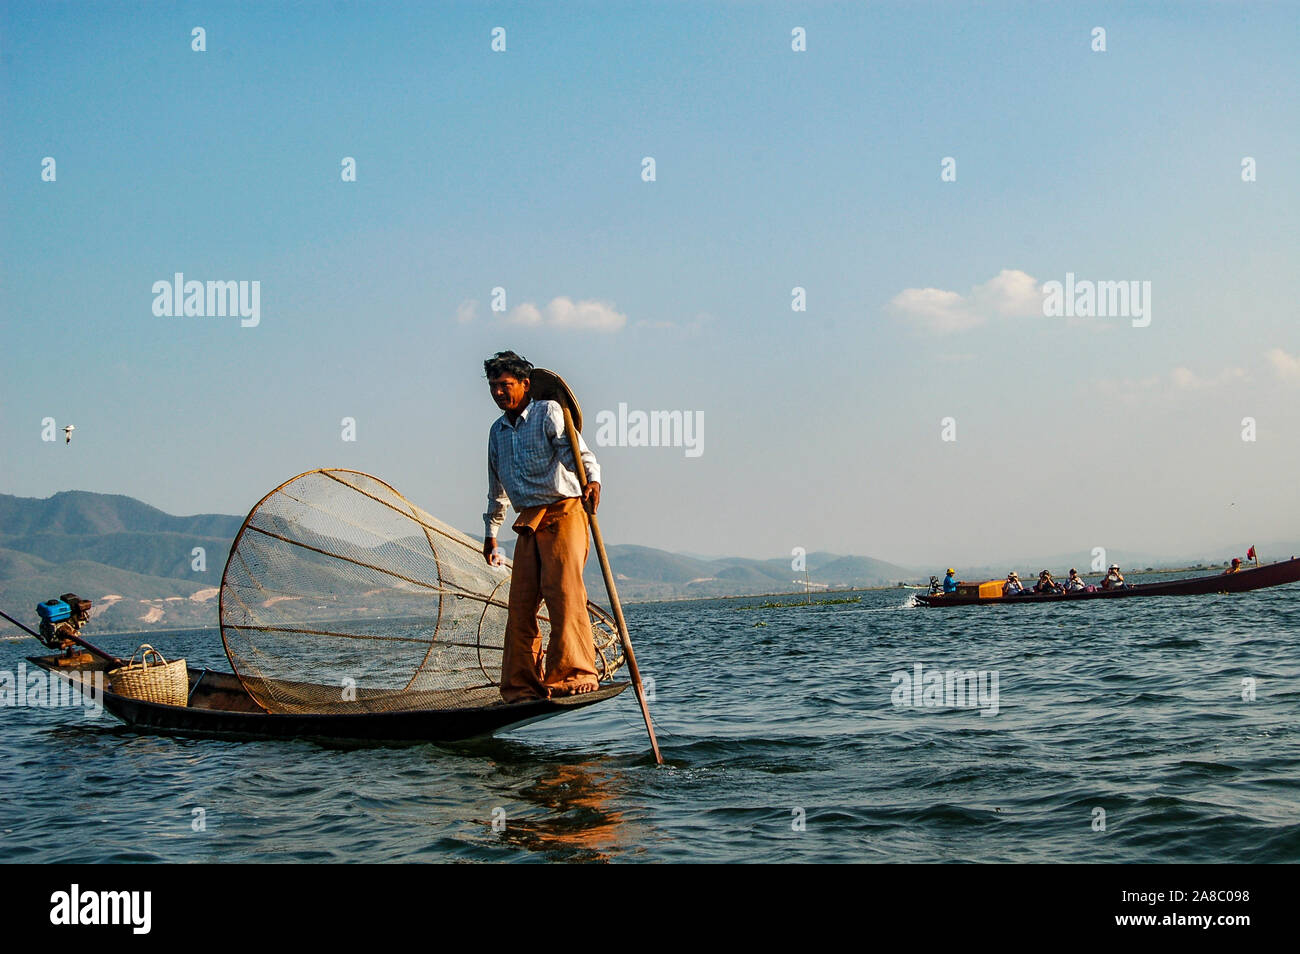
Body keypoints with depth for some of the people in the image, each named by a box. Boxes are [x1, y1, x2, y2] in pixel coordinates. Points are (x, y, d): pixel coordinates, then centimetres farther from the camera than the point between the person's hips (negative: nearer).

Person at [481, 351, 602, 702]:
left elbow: (576, 450, -18)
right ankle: (522, 684, 4)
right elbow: (497, 488, 31)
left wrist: (592, 479, -38)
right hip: (527, 522, 6)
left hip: (563, 512, -6)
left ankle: (575, 673, -16)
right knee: (520, 601, -1)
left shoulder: (549, 413, -1)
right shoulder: (497, 430, 19)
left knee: (563, 590, -17)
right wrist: (491, 532, 35)